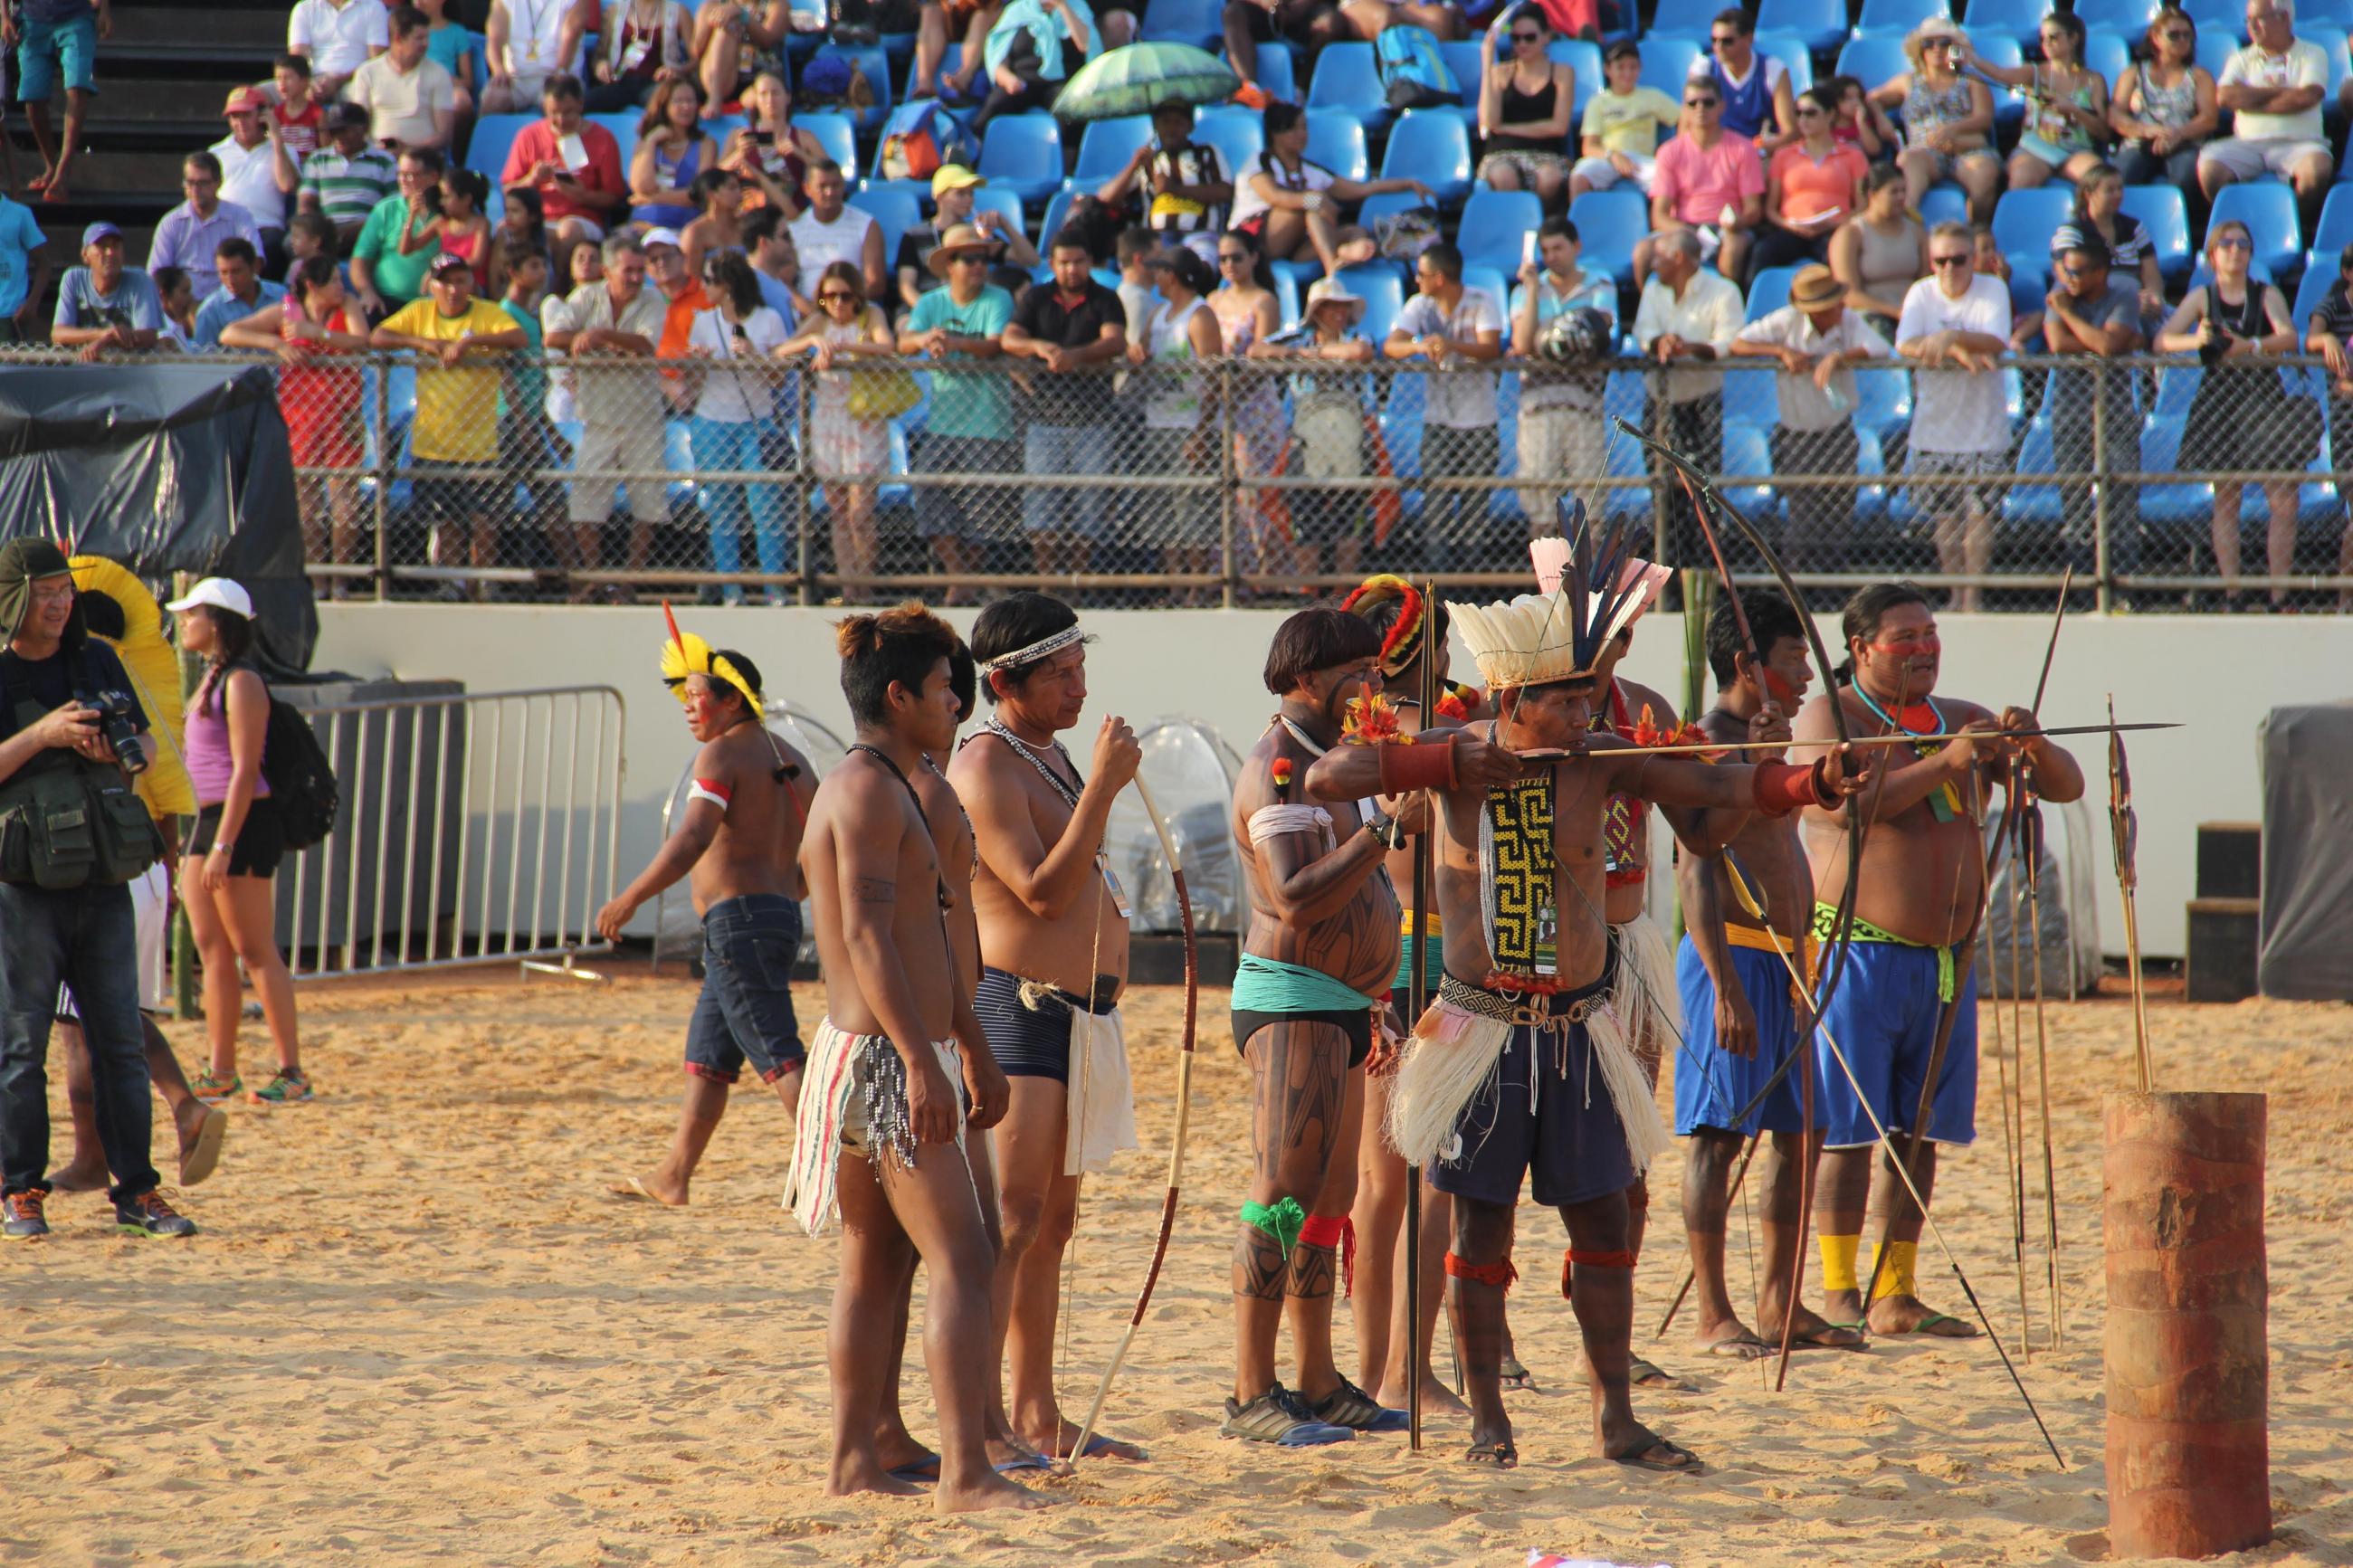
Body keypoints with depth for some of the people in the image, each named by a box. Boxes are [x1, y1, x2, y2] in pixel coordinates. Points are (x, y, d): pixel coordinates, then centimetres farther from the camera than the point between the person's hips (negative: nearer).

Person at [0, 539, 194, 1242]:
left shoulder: (98, 662, 10)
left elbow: (147, 748, 14)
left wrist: (113, 749, -8)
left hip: (103, 889, 4)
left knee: (120, 1043, 3)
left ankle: (135, 1193, 6)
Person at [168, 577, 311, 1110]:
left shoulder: (241, 682, -13)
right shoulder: (212, 680, 16)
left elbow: (245, 769, -19)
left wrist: (224, 845, -22)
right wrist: (203, 840, 19)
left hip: (243, 822, -10)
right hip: (208, 821, 10)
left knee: (257, 953, -8)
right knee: (211, 950, 10)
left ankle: (292, 1074, -5)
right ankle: (221, 1072, 16)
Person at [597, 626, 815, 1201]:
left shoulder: (722, 754, -9)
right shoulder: (792, 762, 17)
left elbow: (691, 840, -22)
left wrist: (628, 900, -19)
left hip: (737, 919, -10)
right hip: (781, 918, 10)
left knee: (778, 1058, -12)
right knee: (706, 1057, 16)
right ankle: (672, 1177, 22)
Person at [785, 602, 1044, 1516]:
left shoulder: (893, 790, 19)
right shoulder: (868, 790, -14)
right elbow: (867, 937, -23)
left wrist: (972, 1050, 28)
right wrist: (922, 1059, -28)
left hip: (880, 1057, 11)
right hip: (883, 1059, -11)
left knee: (875, 1264, 11)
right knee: (961, 1261, -13)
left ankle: (852, 1459, 13)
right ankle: (965, 1473, -18)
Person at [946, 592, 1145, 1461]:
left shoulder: (1053, 755, 16)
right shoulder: (986, 769, -14)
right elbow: (1042, 892, -23)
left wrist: (1108, 939, 15)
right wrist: (1103, 784, -24)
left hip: (1080, 1012, 10)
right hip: (1019, 1006, -10)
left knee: (1053, 1219, 12)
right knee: (1014, 1216, -16)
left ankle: (1036, 1415, 16)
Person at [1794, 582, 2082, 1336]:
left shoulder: (1964, 721, 14)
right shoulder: (1828, 715, -3)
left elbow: (2067, 787, 13)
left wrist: (2034, 747, -9)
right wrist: (1944, 763, -26)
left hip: (1947, 956, 6)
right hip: (1860, 953, -6)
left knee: (1921, 1131, 6)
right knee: (1849, 1129, -7)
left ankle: (1896, 1297, 11)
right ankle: (1838, 1294, -5)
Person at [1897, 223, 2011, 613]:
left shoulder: (1992, 291, -6)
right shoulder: (1922, 293, -1)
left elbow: (1996, 342, -21)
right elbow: (1905, 345, -16)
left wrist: (1951, 337, -37)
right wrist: (1958, 351, -29)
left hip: (1983, 429, -2)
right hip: (1934, 427, 2)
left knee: (1979, 512, -5)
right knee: (1945, 516, 6)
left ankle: (1973, 596, 3)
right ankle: (1955, 594, 18)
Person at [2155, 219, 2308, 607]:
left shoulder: (2266, 295, 4)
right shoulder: (2202, 297, 6)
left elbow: (2289, 337, -12)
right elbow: (2163, 340, -3)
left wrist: (2249, 346, -31)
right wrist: (2195, 341, -25)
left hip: (2264, 396, 0)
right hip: (2218, 397, 0)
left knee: (2284, 500, -6)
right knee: (2225, 500, 2)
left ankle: (2280, 593, 0)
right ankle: (2230, 591, 5)